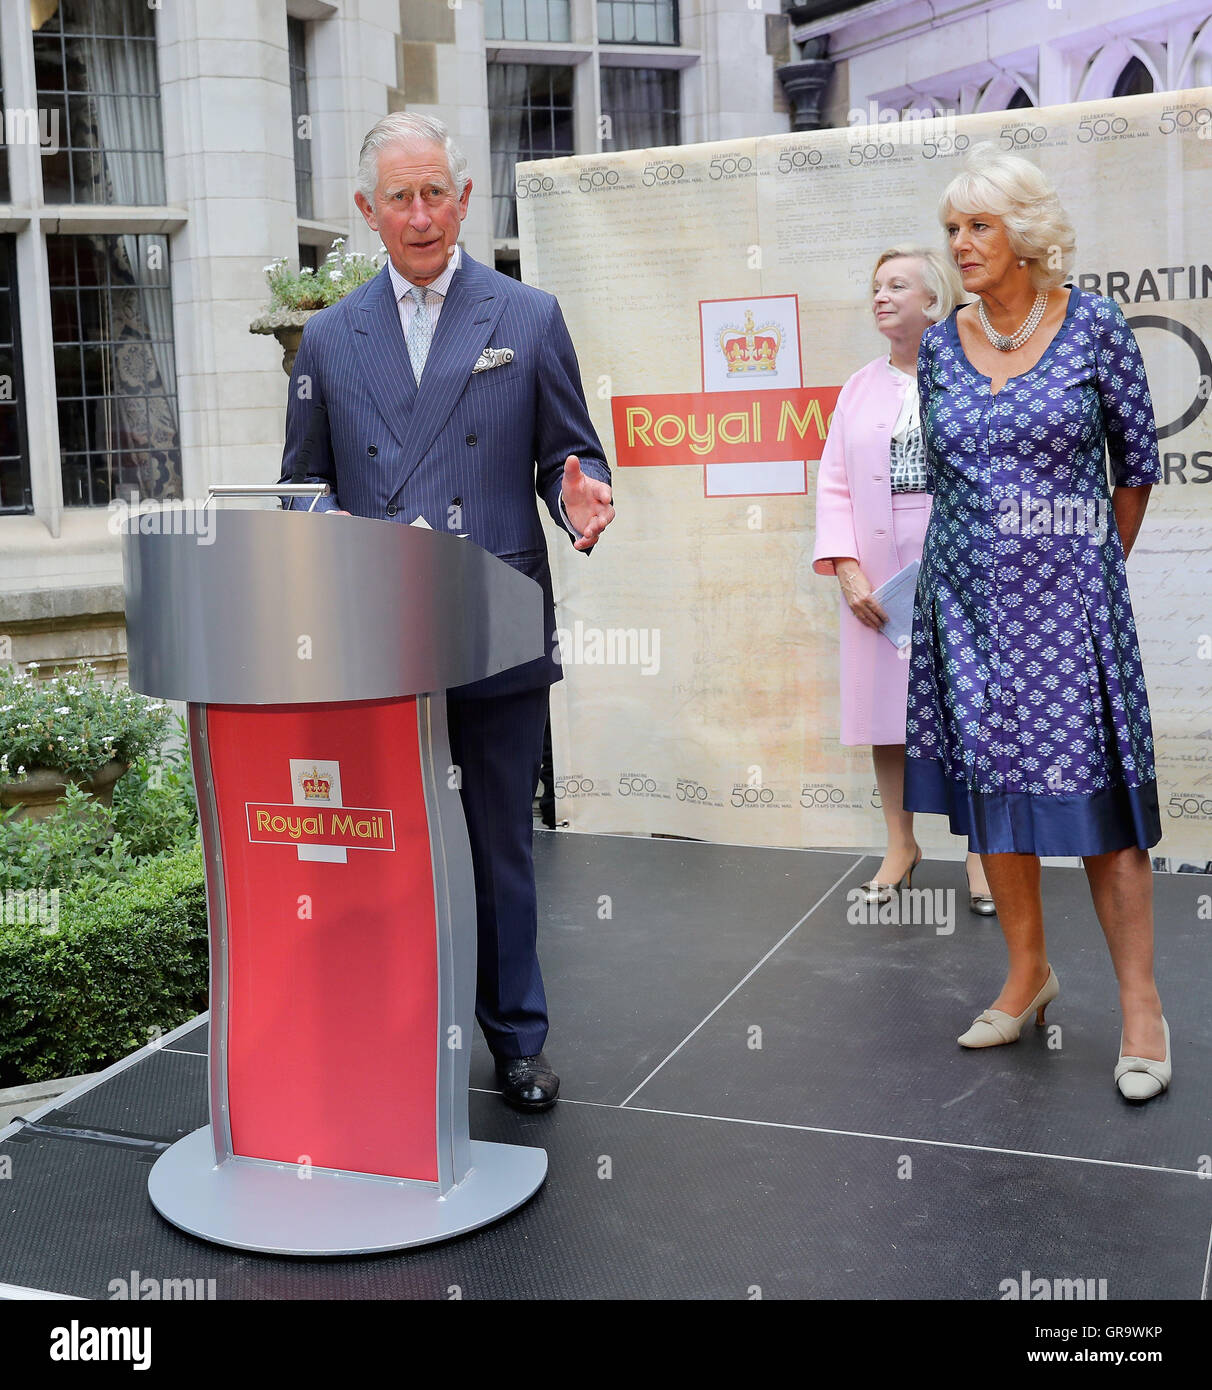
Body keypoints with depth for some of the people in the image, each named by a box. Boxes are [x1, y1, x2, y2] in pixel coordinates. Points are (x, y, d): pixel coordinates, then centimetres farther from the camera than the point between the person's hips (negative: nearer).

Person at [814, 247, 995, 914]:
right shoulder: (859, 387, 13)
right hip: (879, 579, 4)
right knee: (885, 709, 8)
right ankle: (900, 847, 23)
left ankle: (982, 852, 14)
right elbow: (835, 485, 8)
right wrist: (846, 570, -4)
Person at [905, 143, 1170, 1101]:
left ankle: (1141, 1004, 7)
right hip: (969, 596, 4)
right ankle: (1028, 972, 24)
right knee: (990, 782, 8)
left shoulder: (1094, 325, -3)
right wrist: (986, 555, 14)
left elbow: (1138, 464, 4)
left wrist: (1094, 564, 8)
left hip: (1068, 592, -4)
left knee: (1095, 787, -3)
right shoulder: (941, 345, 6)